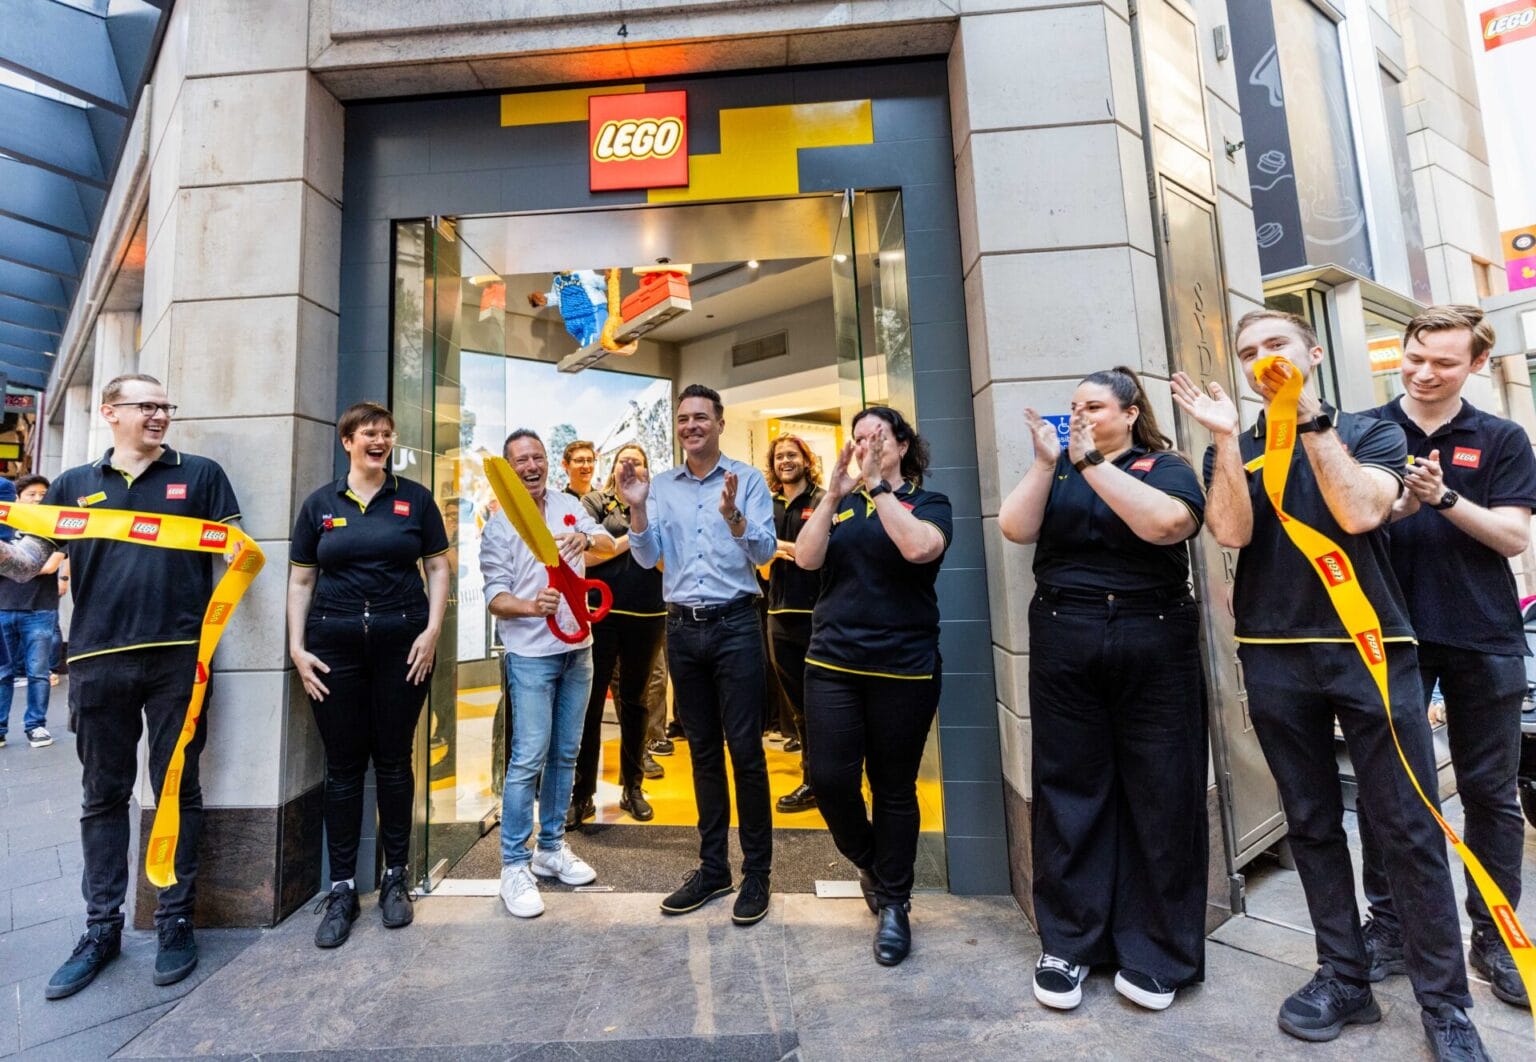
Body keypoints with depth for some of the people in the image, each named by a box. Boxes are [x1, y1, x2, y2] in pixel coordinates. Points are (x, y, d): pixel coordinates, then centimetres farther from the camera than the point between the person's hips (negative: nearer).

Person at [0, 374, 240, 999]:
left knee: (178, 789, 5)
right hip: (98, 660, 3)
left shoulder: (199, 475, 7)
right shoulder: (74, 485, 14)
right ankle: (102, 928, 26)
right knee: (103, 797, 12)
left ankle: (176, 920, 19)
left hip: (178, 655, -2)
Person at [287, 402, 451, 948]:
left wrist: (432, 629, -7)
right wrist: (297, 647, 0)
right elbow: (300, 580, 9)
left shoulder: (415, 498, 4)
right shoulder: (320, 503, 7)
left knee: (394, 760, 8)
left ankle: (395, 877, 24)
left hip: (402, 641, -1)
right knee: (342, 766, 8)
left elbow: (439, 568, 3)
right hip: (335, 645, 1)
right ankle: (341, 888, 22)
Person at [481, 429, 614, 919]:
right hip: (530, 654, -4)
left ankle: (551, 848, 28)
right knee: (528, 759, -6)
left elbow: (610, 544, -2)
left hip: (577, 648, 5)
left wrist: (586, 539, -24)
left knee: (565, 754, 12)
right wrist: (532, 607, -29)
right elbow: (495, 598, -9)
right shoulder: (499, 526, -4)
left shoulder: (568, 505, 8)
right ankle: (514, 866, 9)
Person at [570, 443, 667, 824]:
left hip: (647, 617, 2)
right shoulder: (595, 502, 5)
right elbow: (582, 555, -8)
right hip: (600, 614, -2)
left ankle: (633, 788, 25)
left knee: (634, 701, 12)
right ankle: (581, 793, 14)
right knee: (590, 701, 1)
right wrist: (627, 540, -12)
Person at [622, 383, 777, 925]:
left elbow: (764, 552, -10)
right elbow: (647, 557, 1)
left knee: (745, 750, 2)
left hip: (735, 625, -4)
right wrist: (636, 508, -14)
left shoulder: (748, 479, -2)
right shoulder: (660, 485, 8)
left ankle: (757, 872, 19)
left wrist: (733, 515, -27)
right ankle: (712, 867, 29)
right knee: (702, 751, 14)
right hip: (682, 629, 4)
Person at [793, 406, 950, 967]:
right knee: (829, 778, 0)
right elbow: (806, 558, -6)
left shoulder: (928, 502, 2)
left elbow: (920, 547, -21)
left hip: (904, 667, -2)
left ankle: (894, 903, 30)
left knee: (894, 789, 8)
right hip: (832, 662, 3)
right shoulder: (840, 504, 11)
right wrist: (835, 491, -14)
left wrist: (877, 485, -17)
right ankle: (869, 862, 32)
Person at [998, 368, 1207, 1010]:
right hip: (1063, 646, 2)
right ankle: (1067, 943, 19)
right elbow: (1015, 529, -3)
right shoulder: (1056, 468, 13)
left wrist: (1090, 462, -15)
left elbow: (1166, 523, -17)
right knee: (1068, 790, 6)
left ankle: (1155, 952, 23)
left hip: (1153, 646, -1)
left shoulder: (1165, 466, 5)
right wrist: (1046, 461, -9)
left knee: (1159, 793, 5)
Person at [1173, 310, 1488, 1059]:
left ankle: (1445, 1000, 21)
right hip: (1277, 659, 2)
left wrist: (1310, 418, -14)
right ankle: (1344, 978, 25)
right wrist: (1227, 436, -14)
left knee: (1410, 827, 3)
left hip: (1371, 649, -1)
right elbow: (1231, 532, -9)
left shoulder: (1371, 433, 5)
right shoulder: (1232, 454, 8)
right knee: (1313, 825, 11)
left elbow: (1358, 513, -14)